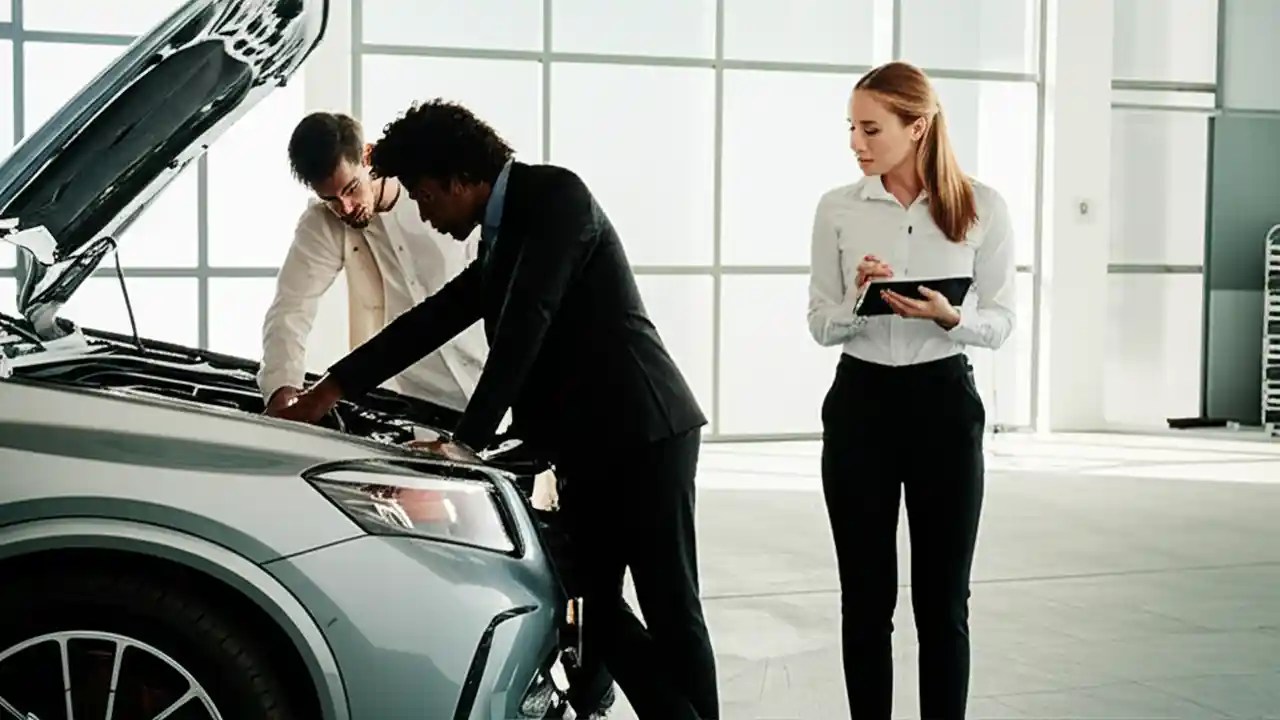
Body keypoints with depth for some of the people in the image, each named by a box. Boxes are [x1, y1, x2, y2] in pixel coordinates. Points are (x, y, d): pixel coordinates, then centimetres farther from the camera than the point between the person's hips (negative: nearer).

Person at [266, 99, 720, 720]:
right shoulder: (501, 238, 18)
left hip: (644, 434, -9)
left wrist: (467, 442, -21)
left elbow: (527, 323, -19)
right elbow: (435, 319, 20)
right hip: (588, 444, 9)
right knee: (594, 604, 11)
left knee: (670, 608, -2)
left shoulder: (555, 195, -10)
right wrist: (327, 392, 20)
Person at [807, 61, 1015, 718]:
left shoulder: (983, 208, -3)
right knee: (866, 598, 6)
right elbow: (820, 325, 3)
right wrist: (859, 300, -18)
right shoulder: (837, 208, 1)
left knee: (942, 601, 5)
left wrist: (948, 317, -20)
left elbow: (1000, 324, 1)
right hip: (859, 404, 1)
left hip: (945, 404, -1)